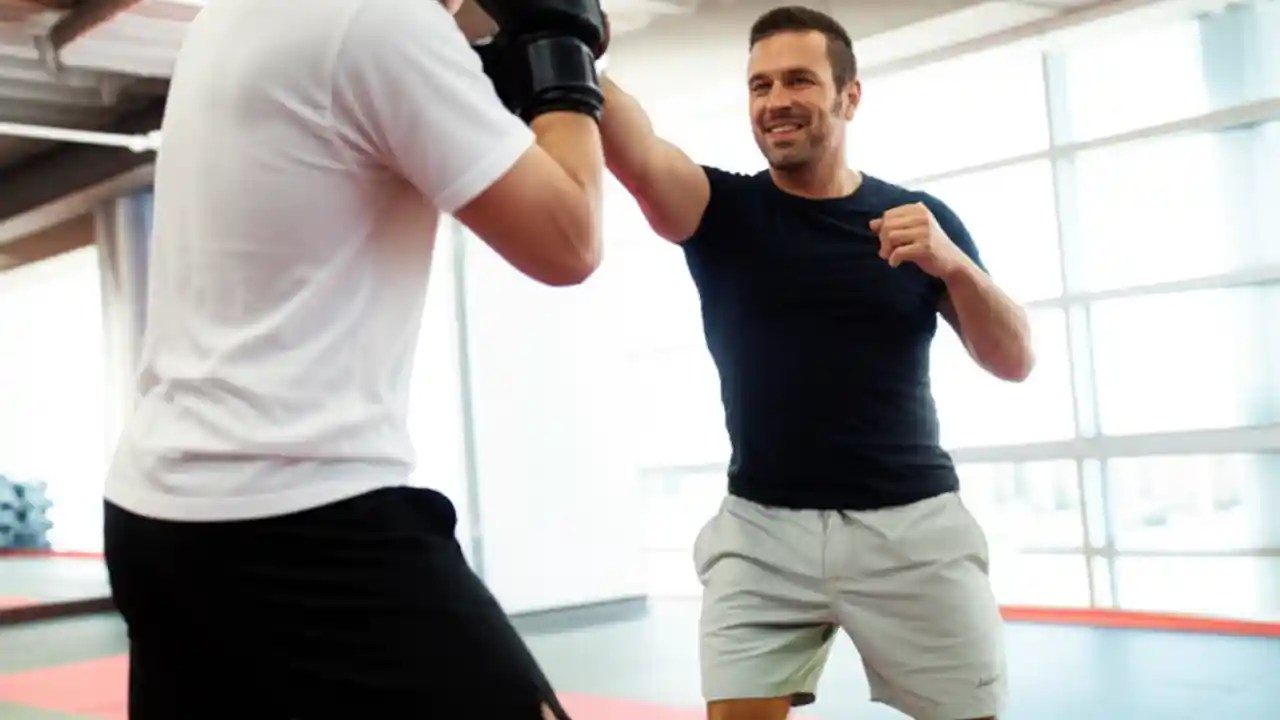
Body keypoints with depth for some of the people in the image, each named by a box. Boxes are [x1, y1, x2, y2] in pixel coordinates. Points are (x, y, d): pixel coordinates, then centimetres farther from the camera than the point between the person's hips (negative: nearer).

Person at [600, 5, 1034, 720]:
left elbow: (1015, 360, 2)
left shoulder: (922, 219, 5)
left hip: (913, 525, 1)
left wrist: (953, 263, -16)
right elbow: (636, 153, -19)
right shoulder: (722, 210, 1)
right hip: (762, 528, 0)